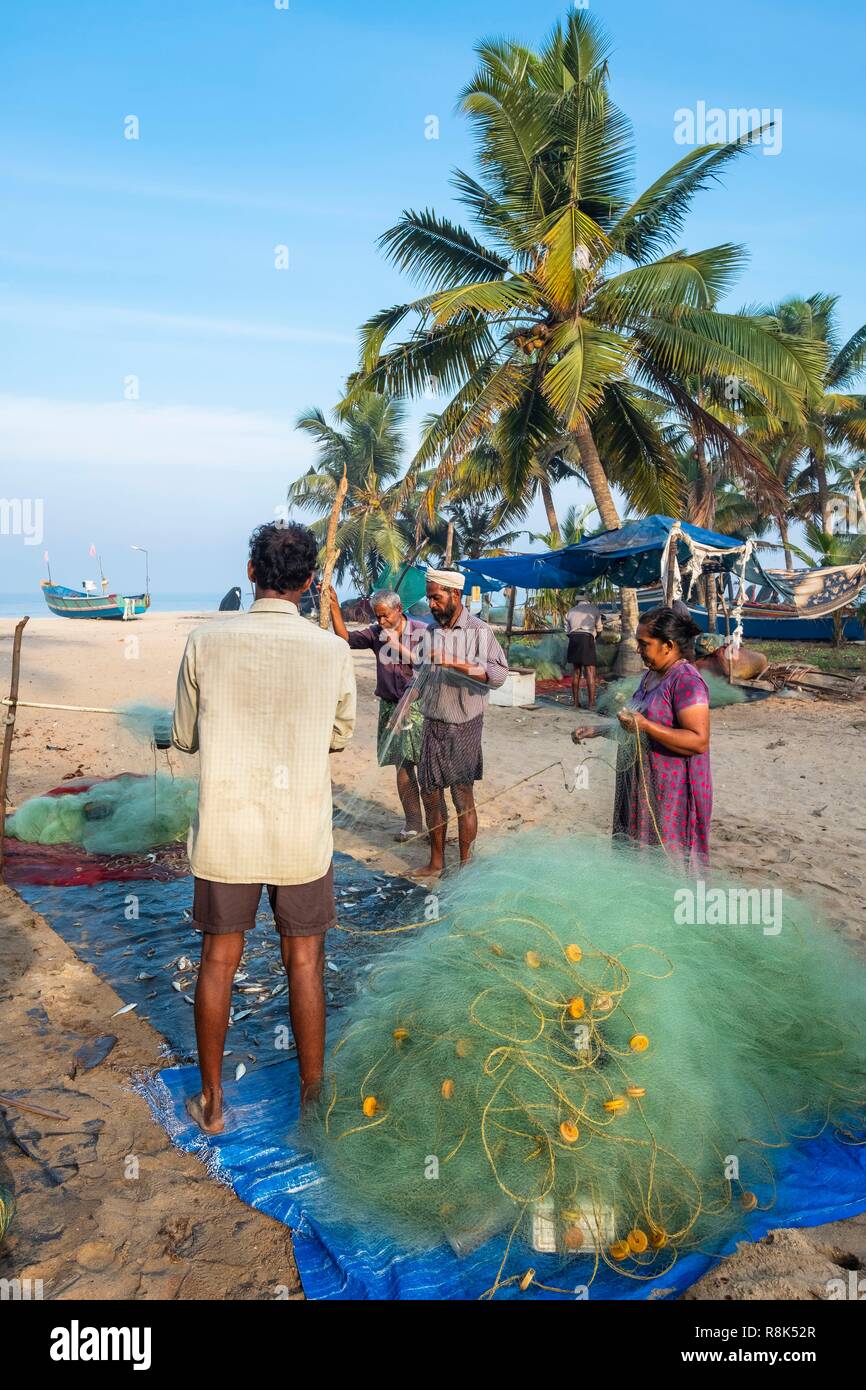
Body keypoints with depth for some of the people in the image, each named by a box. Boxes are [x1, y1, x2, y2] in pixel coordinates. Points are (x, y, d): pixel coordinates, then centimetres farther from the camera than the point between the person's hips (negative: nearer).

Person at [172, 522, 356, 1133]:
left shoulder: (206, 642, -8)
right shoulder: (333, 652, -8)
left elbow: (185, 738, 4)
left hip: (224, 831, 1)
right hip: (302, 832, 0)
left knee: (218, 962, 16)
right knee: (305, 963, 14)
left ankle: (211, 1102, 30)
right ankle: (313, 1098, 28)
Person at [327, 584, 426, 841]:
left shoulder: (422, 631, -5)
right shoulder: (376, 633, 5)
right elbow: (346, 638, -2)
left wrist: (397, 644, -14)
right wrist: (334, 607, -10)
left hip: (417, 706, -4)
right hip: (391, 707, 4)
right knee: (402, 765, 4)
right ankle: (413, 822, 12)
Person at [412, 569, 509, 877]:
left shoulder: (478, 631, -10)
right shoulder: (431, 630, 9)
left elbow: (499, 673, -20)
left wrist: (457, 665, -28)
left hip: (463, 726, -6)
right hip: (432, 724, 6)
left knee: (463, 796, 2)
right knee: (430, 792, 11)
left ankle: (465, 864, 16)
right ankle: (436, 860, 24)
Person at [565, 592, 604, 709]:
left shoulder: (570, 611, 17)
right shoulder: (594, 609, 10)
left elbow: (567, 630, 15)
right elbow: (599, 628, 18)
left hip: (573, 639, 4)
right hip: (587, 639, -4)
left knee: (576, 672, 13)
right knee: (590, 673, -1)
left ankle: (576, 702, 15)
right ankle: (591, 703, -4)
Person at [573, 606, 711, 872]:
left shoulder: (687, 680, -18)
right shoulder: (650, 675, 11)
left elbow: (699, 740, -25)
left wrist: (645, 726, -27)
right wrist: (595, 731, 10)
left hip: (672, 791, -9)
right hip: (644, 786, 9)